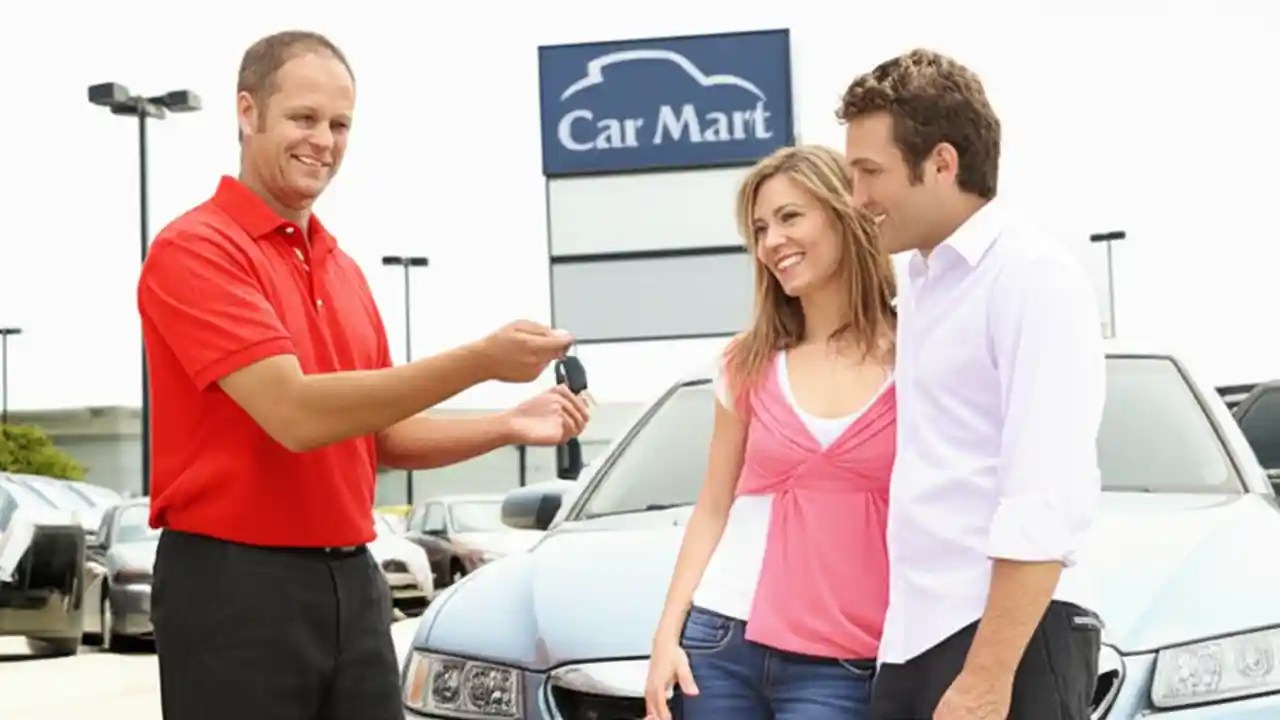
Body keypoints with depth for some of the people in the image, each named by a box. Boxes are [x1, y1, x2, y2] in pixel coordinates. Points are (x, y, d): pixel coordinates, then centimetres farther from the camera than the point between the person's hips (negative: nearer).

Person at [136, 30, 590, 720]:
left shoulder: (345, 270, 14)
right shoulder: (196, 248, -10)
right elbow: (295, 414, -21)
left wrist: (508, 426, 2)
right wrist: (478, 361, -24)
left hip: (353, 582, 7)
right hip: (235, 585, -7)